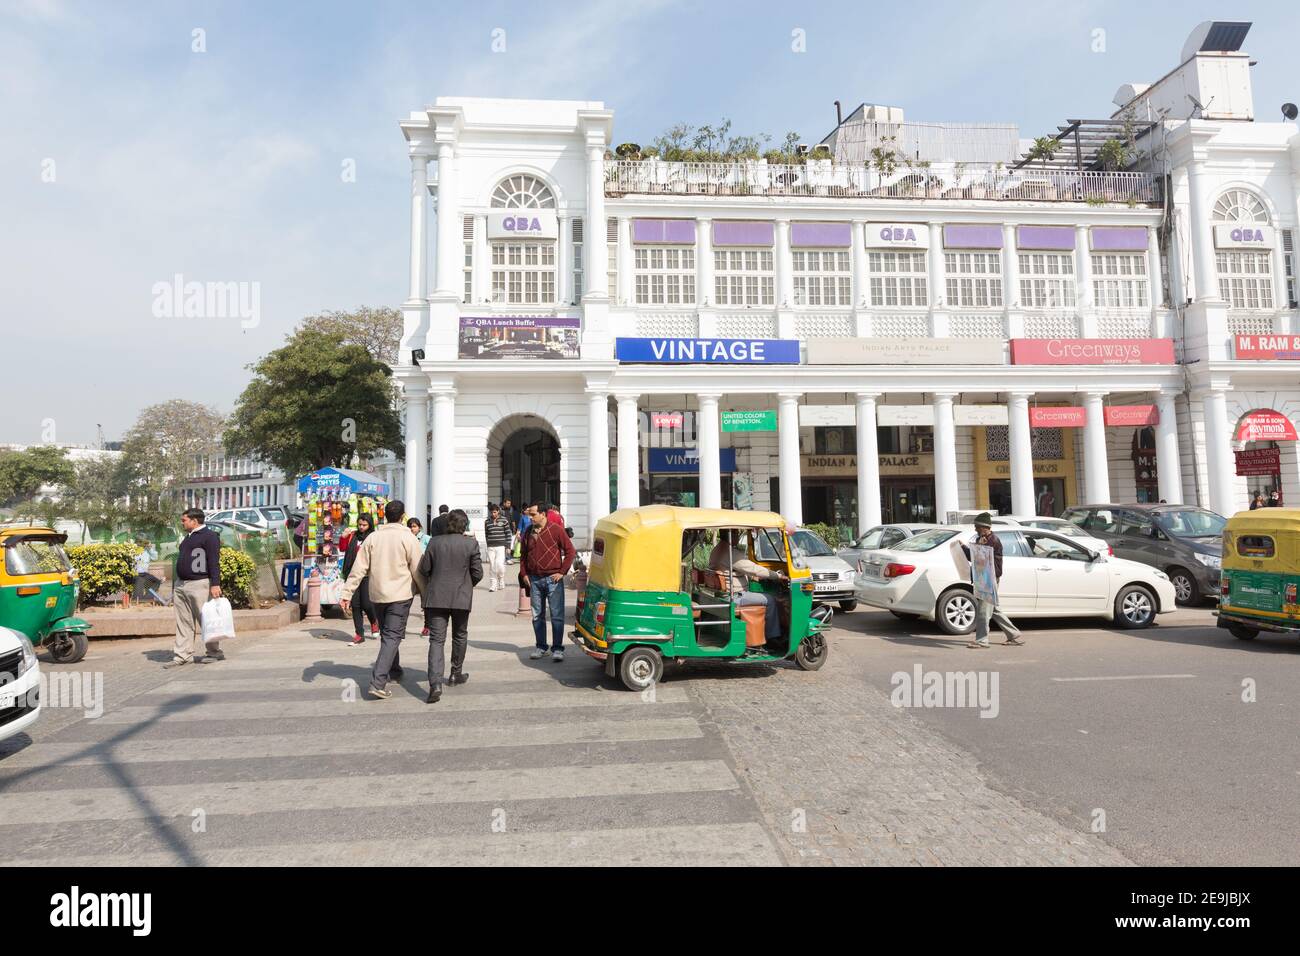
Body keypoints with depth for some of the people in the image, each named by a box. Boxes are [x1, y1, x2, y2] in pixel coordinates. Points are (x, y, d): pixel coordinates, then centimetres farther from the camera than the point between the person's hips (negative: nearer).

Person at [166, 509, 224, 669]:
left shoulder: (209, 536, -7)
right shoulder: (188, 538, 21)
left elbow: (214, 562, -16)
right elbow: (181, 562, 24)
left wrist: (215, 584, -23)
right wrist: (175, 586, 22)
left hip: (199, 585, -8)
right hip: (181, 585, 9)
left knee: (205, 620, -3)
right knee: (183, 622, 7)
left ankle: (214, 652, 7)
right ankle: (182, 655, 10)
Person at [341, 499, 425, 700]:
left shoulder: (372, 538, 2)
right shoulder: (408, 538, -9)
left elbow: (358, 569, -2)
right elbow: (417, 571, -7)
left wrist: (346, 594, 1)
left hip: (377, 595, 4)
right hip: (400, 595, -4)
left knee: (387, 634, 21)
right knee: (392, 637, -3)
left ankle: (394, 670, 36)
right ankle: (378, 682, -14)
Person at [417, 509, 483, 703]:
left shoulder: (435, 541, -3)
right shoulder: (471, 544, -6)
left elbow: (424, 569, 2)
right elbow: (477, 573, -4)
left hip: (436, 597, 0)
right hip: (461, 597, 0)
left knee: (436, 639, -1)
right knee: (460, 636, 20)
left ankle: (435, 683, -14)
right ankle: (456, 674, 32)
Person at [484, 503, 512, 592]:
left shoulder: (503, 520, 0)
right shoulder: (487, 521, 6)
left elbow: (508, 534, 2)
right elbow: (486, 534, 14)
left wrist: (508, 546, -2)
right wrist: (488, 544, 12)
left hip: (501, 546, -2)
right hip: (491, 547, 2)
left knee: (499, 564, -13)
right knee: (492, 566, 2)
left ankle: (502, 582, 11)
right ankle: (492, 585, 11)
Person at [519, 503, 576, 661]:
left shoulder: (556, 530, -6)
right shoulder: (528, 532, 9)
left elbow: (570, 551, -4)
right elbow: (523, 555, 19)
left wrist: (562, 572, -8)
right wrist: (524, 574, 8)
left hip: (553, 579, -5)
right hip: (534, 580, 5)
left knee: (557, 615, -2)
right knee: (537, 615, 11)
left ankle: (557, 649, 5)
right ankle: (541, 647, 22)